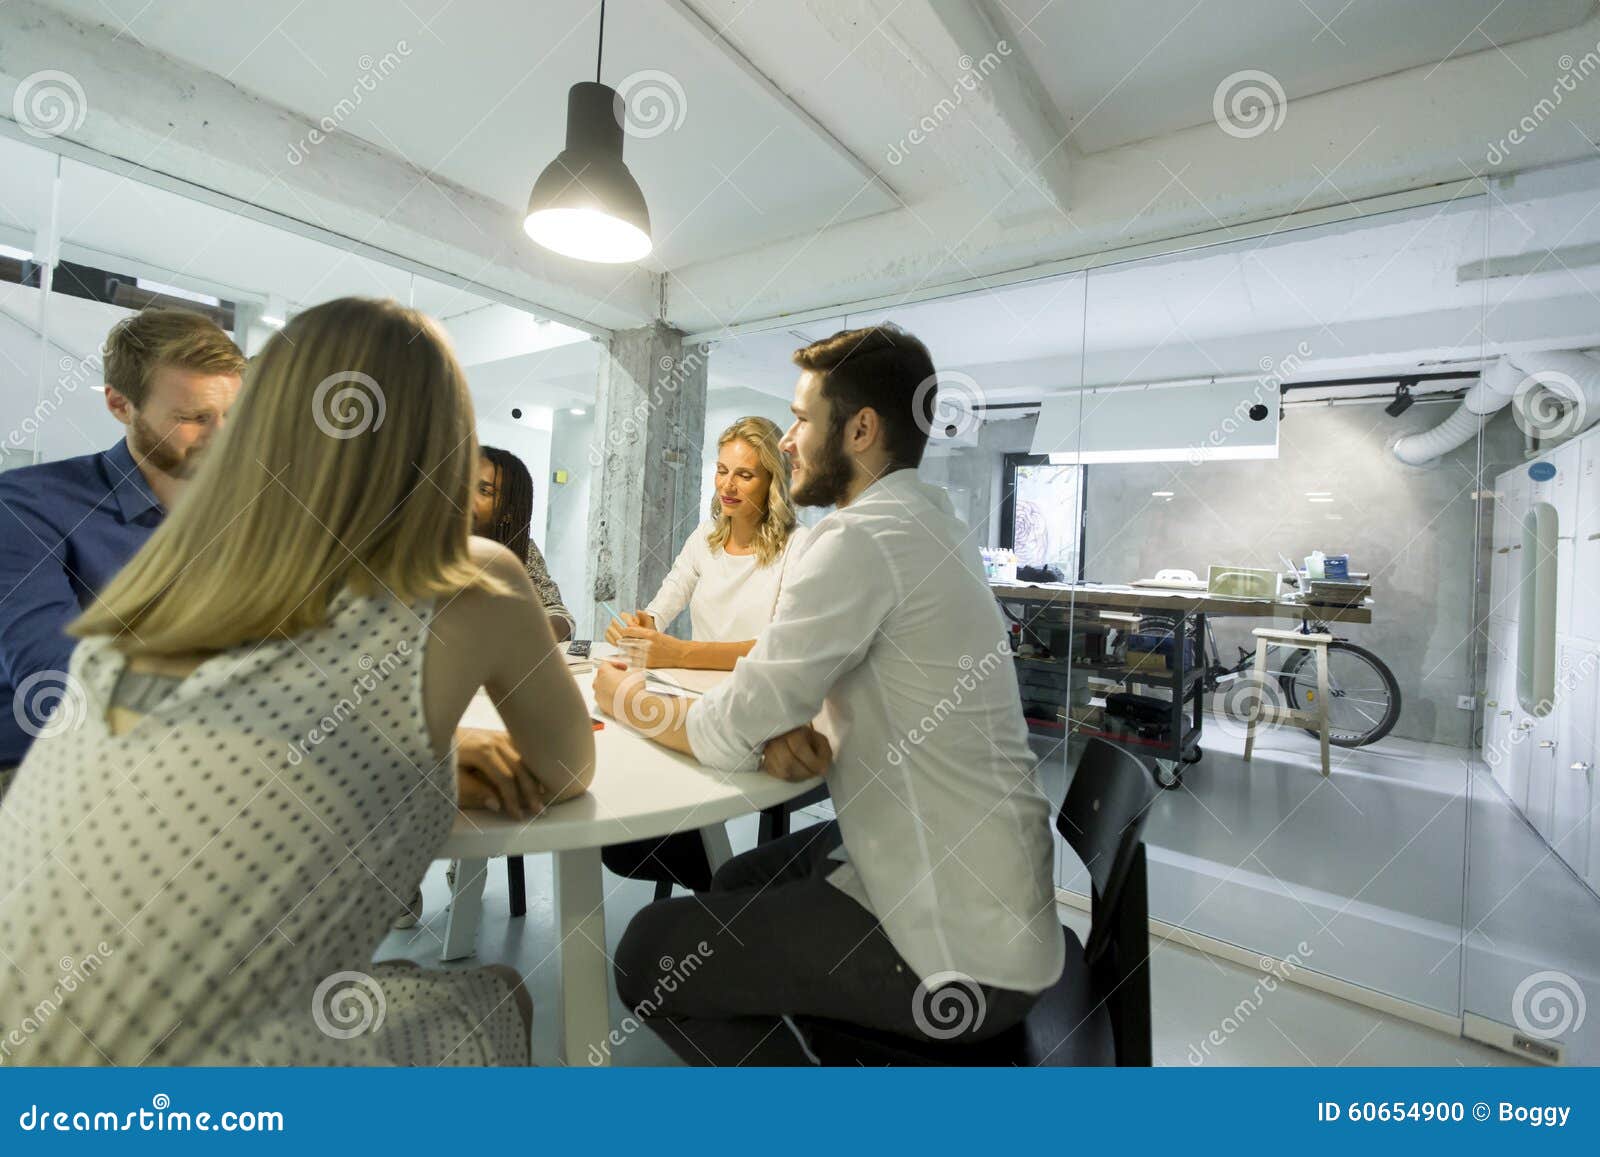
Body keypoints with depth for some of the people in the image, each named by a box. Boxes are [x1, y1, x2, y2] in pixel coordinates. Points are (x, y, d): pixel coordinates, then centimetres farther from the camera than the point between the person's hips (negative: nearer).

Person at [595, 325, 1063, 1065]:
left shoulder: (861, 539, -25)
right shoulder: (921, 518, 6)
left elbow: (728, 736, -21)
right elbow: (790, 673, 10)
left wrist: (626, 699, -1)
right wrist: (782, 728, -12)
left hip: (962, 951, -9)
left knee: (647, 953, 0)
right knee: (739, 884, 25)